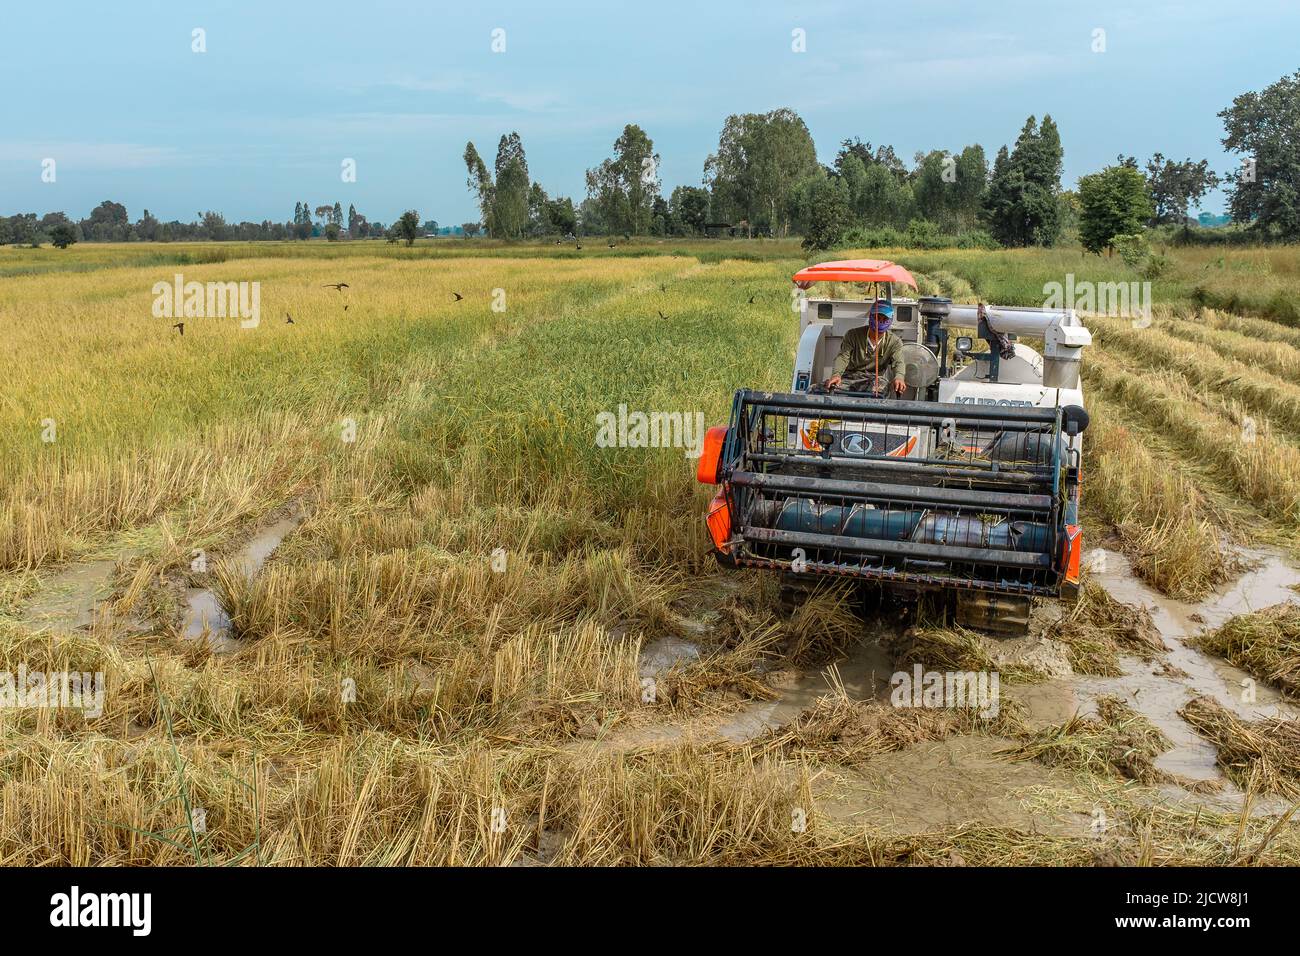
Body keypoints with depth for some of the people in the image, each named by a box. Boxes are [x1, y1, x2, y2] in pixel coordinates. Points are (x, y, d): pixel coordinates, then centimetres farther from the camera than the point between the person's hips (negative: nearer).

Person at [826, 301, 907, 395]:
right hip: (850, 376, 1)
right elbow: (843, 357, -10)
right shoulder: (853, 334, 0)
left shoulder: (894, 342, 2)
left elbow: (897, 362, -15)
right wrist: (836, 374, -35)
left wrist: (899, 377, -42)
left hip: (876, 378, -1)